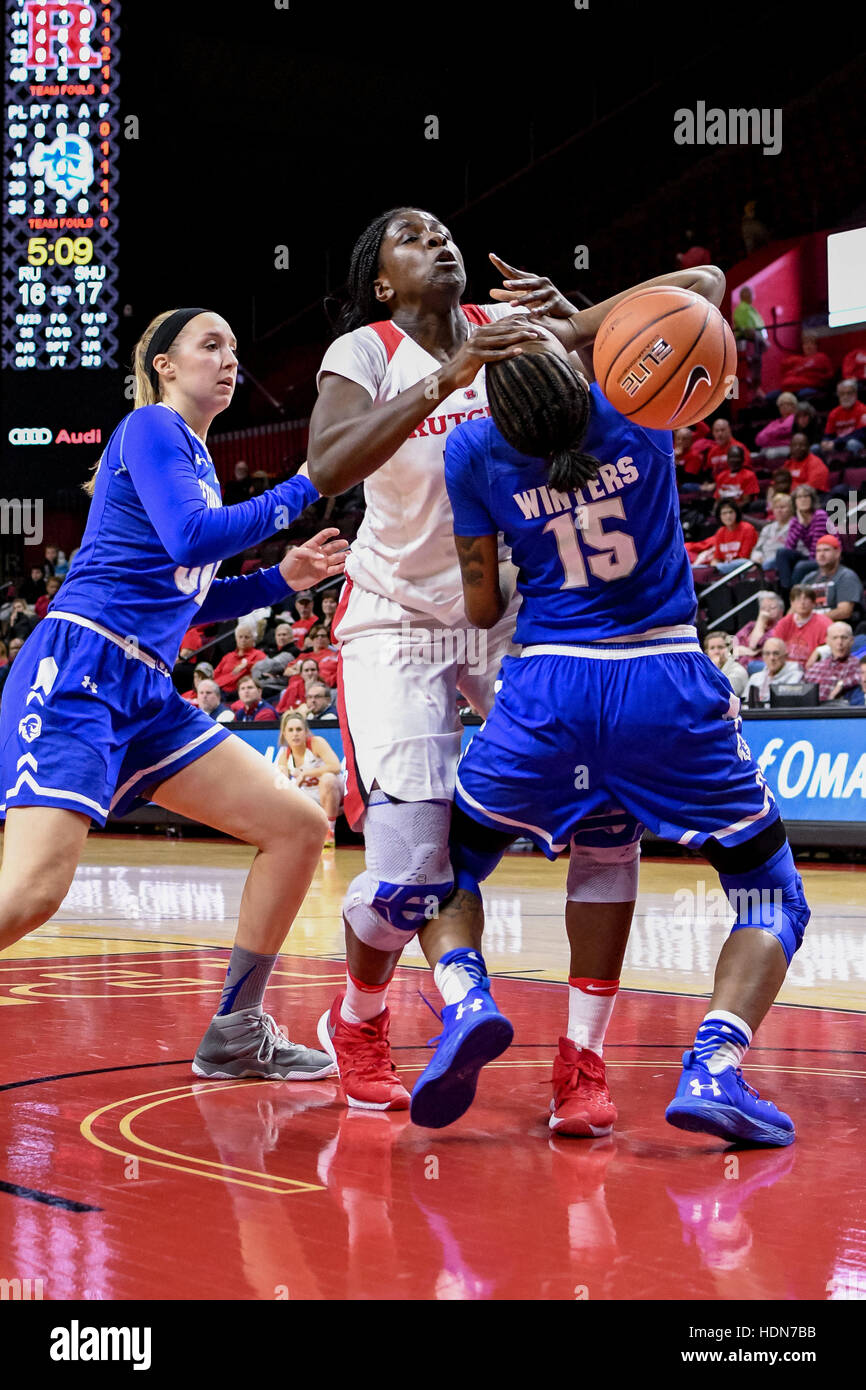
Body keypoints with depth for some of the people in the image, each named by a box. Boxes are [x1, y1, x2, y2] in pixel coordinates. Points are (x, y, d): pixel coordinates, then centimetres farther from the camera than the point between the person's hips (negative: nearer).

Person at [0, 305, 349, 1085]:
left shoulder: (198, 457, 24)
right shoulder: (151, 427, -1)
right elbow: (191, 537, -17)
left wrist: (282, 578, 17)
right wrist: (303, 490, -10)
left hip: (146, 694, 9)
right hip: (77, 669, -9)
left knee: (299, 827, 4)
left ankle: (236, 1034, 12)